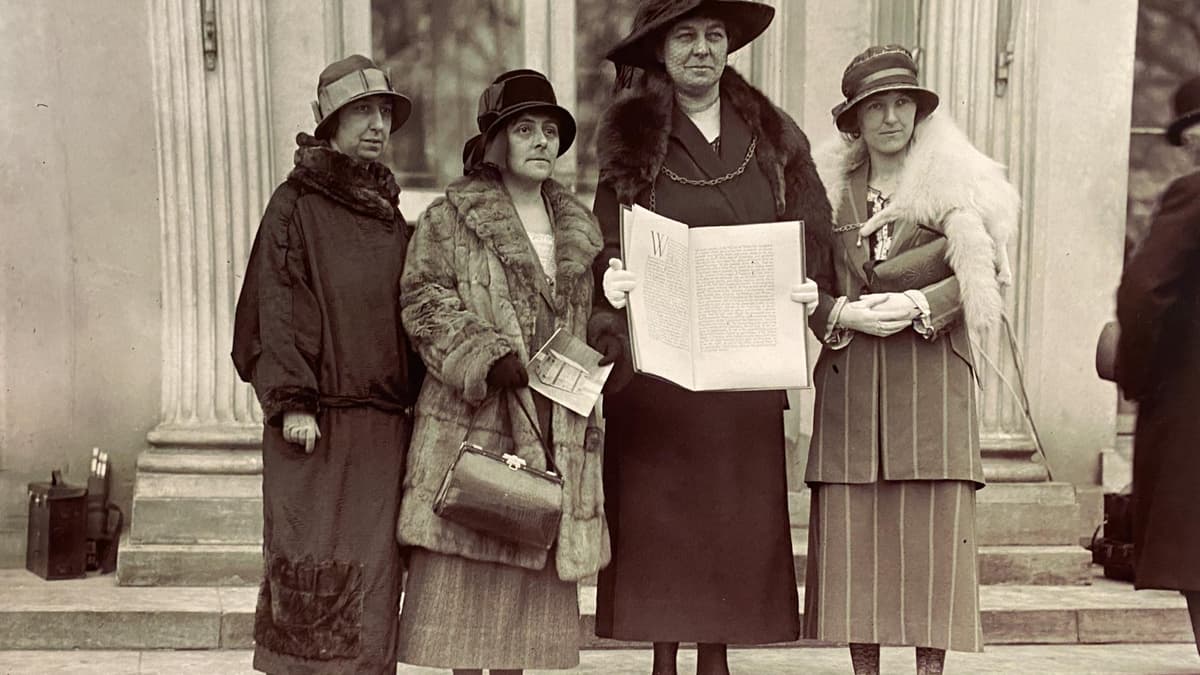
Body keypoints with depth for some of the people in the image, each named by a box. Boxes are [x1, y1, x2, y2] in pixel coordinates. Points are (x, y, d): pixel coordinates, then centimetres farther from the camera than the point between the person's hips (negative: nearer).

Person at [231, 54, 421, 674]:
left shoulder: (391, 215, 16)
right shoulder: (294, 205, 0)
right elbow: (276, 308, -7)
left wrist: (416, 401, 13)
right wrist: (292, 402, -15)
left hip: (384, 424, 5)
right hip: (316, 418, -5)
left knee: (374, 573, 5)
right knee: (312, 565, -3)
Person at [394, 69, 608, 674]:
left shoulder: (580, 227, 17)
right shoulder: (450, 217, 1)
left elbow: (594, 319, 22)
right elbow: (425, 301, -8)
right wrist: (489, 357, -19)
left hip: (555, 426, 5)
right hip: (473, 417, -5)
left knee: (534, 571, 8)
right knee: (465, 572, -2)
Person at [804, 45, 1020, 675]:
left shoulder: (954, 182, 4)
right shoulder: (831, 188, 11)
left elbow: (982, 275, -3)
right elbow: (811, 287, 10)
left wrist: (916, 305, -15)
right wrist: (847, 314, -9)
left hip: (932, 380, -2)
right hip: (851, 384, 2)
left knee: (934, 527, -3)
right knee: (851, 527, 1)